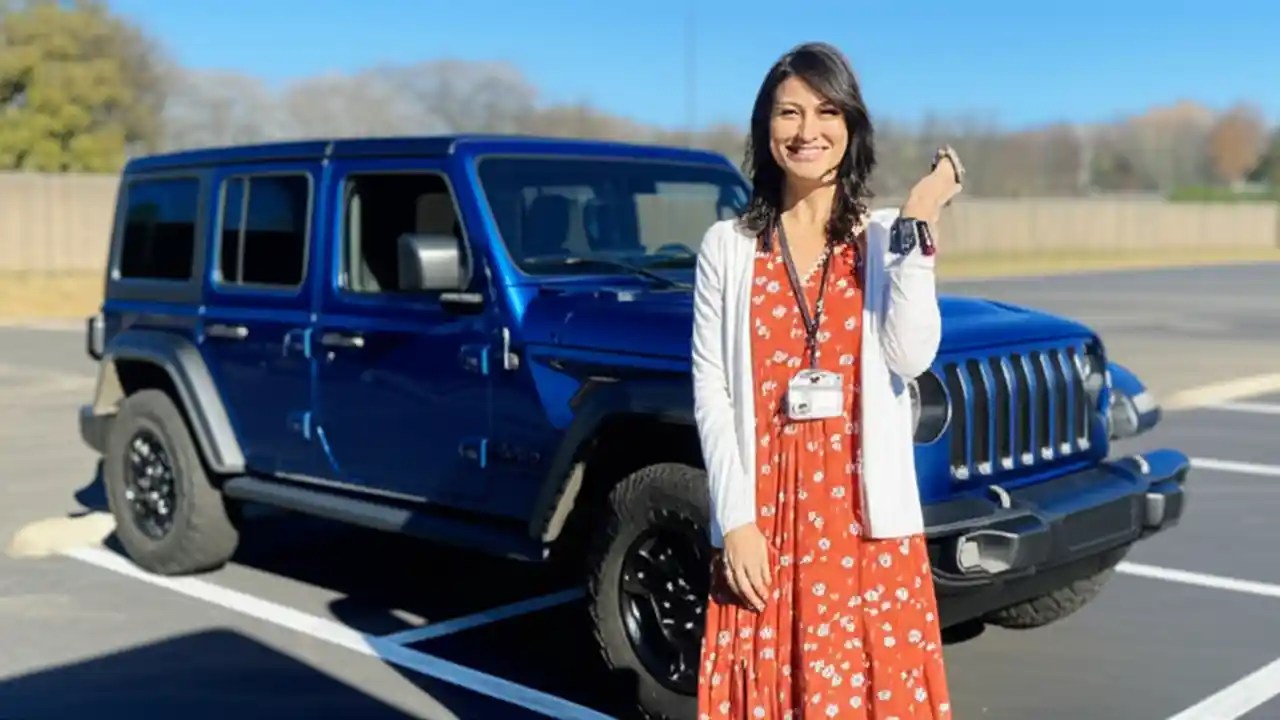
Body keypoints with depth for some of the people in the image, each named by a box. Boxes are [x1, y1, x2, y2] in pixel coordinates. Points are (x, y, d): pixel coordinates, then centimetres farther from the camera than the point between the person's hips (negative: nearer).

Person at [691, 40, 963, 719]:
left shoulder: (886, 237, 6)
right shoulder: (728, 244, 5)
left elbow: (911, 357, -9)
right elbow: (711, 390, 0)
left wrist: (917, 226, -14)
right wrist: (735, 519, -8)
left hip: (863, 512, 0)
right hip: (764, 512, 0)